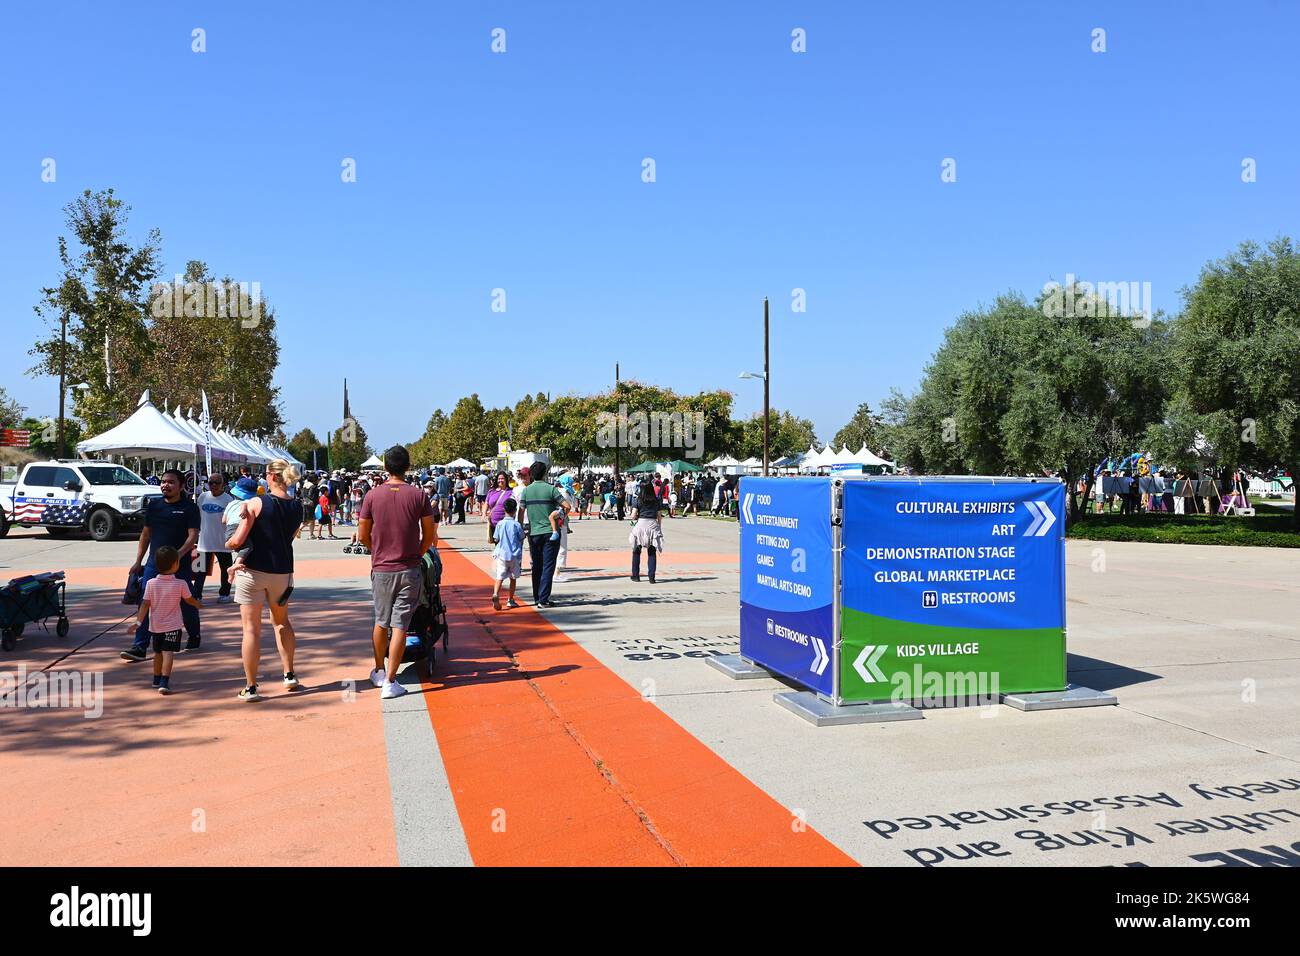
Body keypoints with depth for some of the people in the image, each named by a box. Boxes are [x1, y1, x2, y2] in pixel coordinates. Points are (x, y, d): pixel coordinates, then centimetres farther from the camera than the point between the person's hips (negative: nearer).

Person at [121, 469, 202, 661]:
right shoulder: (154, 505, 11)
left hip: (181, 566, -4)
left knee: (186, 605, 9)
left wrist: (178, 555, -26)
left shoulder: (189, 507, -4)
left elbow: (193, 535, -11)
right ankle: (140, 647, -6)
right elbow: (146, 533, 16)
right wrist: (138, 561, 13)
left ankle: (194, 637, 32)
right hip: (153, 564, 4)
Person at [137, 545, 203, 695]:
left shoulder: (151, 583, -7)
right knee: (168, 653, -7)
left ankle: (157, 680, 33)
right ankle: (164, 683, -20)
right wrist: (198, 604, 25)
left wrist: (138, 621, -4)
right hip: (172, 626, -3)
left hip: (155, 626, 3)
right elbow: (189, 600, 5)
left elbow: (145, 604, -8)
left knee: (158, 653, 20)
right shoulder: (180, 584, -11)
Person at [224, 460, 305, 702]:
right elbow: (289, 536, 7)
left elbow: (238, 540, -16)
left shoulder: (255, 503, -12)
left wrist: (228, 543, 8)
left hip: (253, 570, -4)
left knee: (251, 628, 2)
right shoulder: (297, 507, 2)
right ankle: (289, 675, 25)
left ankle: (250, 688, 4)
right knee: (281, 621, 24)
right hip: (282, 570, 4)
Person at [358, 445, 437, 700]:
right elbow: (429, 535, -2)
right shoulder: (418, 495, -5)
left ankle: (379, 672, 33)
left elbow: (363, 536, 3)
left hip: (381, 570, 2)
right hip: (409, 570, -2)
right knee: (400, 626, 1)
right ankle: (390, 682, 1)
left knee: (381, 622, 18)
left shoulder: (372, 496, -2)